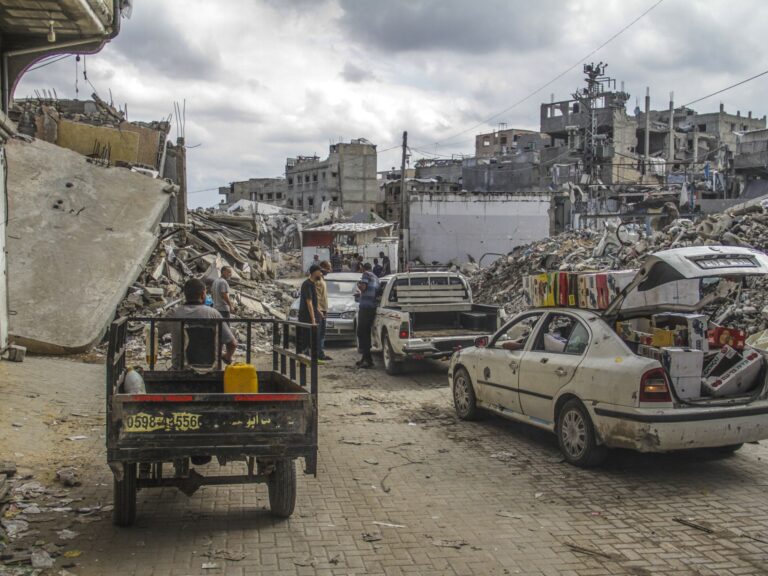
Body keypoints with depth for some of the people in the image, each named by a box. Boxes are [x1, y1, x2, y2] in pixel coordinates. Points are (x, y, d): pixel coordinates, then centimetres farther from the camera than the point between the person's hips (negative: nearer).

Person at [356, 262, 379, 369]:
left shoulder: (366, 274, -5)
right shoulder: (376, 278, 19)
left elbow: (363, 288, -16)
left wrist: (358, 285, 6)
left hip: (365, 307, -9)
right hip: (373, 307, 9)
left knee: (361, 333, -8)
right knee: (367, 333, 16)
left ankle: (368, 360, -14)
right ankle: (365, 358, 21)